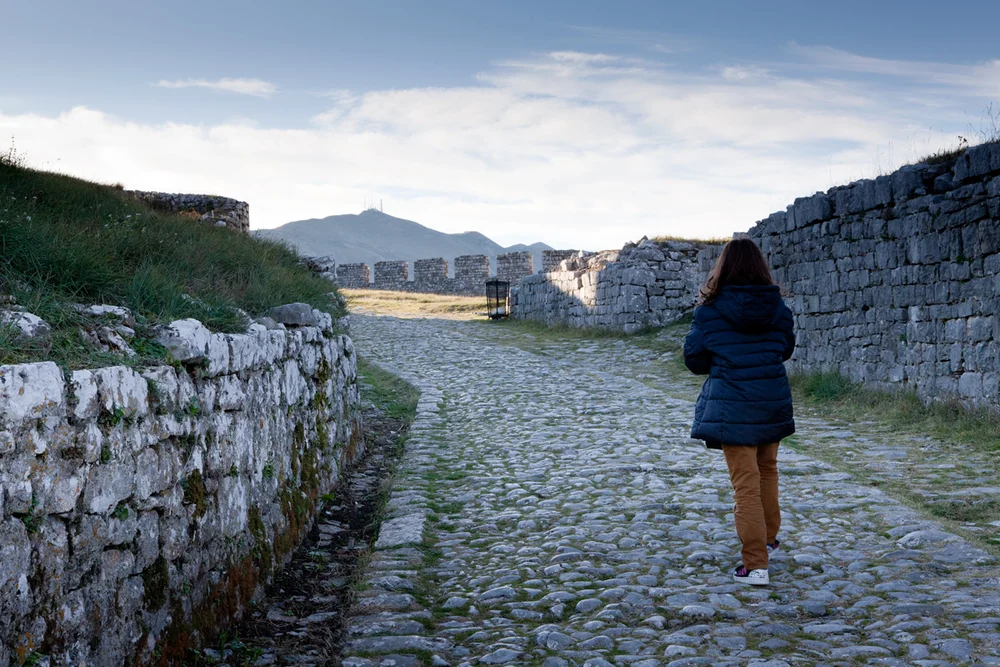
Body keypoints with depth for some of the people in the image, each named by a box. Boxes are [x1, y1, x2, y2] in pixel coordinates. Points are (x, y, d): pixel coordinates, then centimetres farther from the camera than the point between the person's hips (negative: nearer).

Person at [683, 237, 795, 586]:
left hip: (731, 406, -4)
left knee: (746, 482, -1)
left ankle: (755, 564, -4)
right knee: (767, 470, 24)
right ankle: (768, 537, 41)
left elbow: (693, 358, -3)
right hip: (773, 403, 4)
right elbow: (786, 348, 13)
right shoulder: (777, 306, -1)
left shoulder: (710, 309, -11)